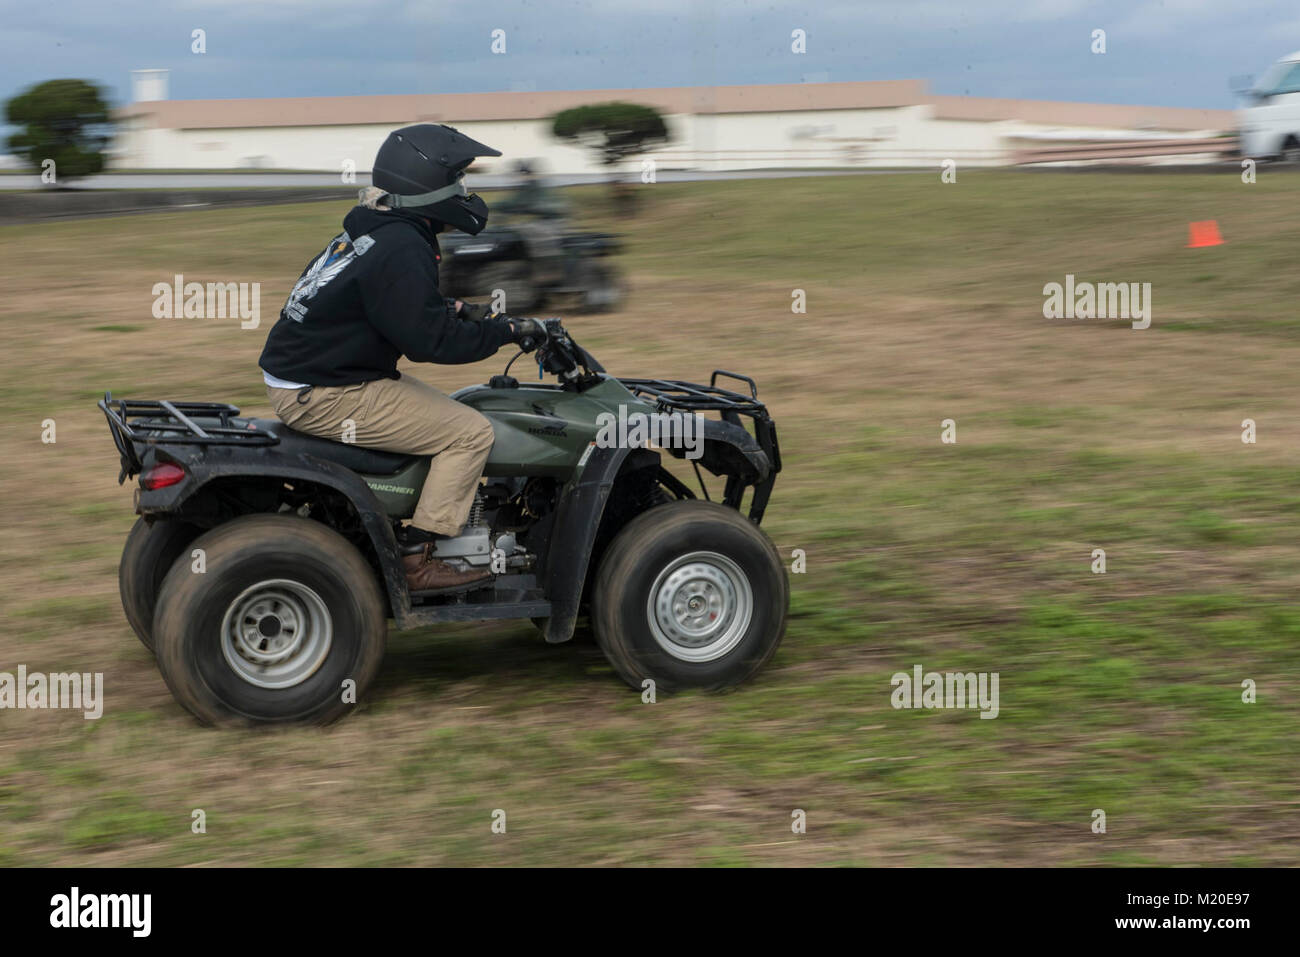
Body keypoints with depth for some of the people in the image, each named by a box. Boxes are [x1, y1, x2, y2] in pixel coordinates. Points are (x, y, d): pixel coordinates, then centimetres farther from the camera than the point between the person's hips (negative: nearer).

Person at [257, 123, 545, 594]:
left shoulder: (373, 231, 12)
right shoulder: (401, 249, -20)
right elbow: (429, 339, -23)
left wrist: (460, 309, 14)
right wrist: (507, 332, -14)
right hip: (324, 395, -11)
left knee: (449, 411, 22)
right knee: (472, 432, -10)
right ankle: (418, 559, -9)